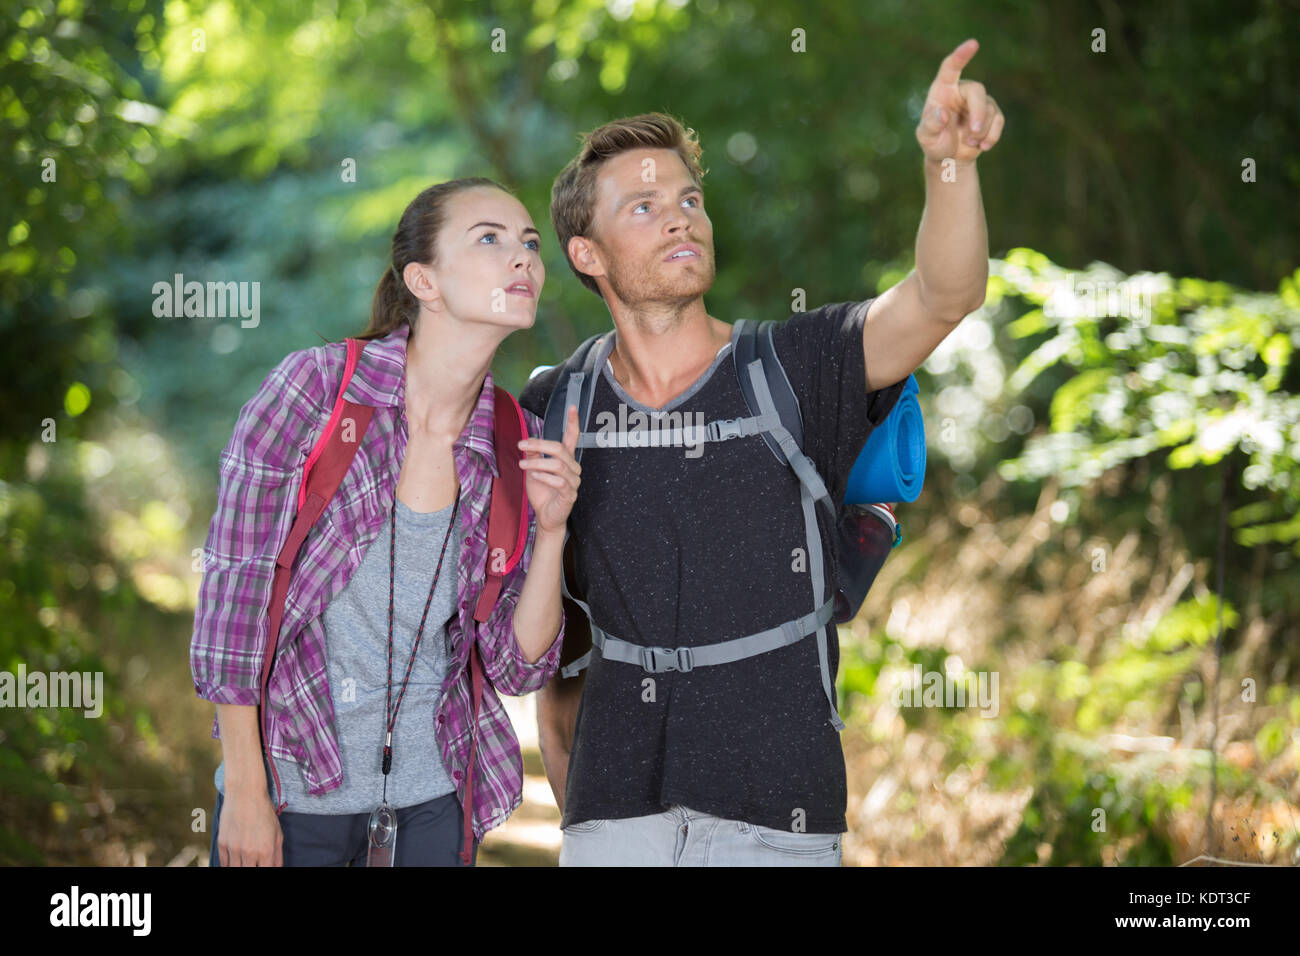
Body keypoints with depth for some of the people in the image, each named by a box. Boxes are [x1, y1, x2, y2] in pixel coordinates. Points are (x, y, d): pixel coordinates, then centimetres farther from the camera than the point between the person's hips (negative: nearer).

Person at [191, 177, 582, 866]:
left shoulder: (518, 446, -4)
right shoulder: (312, 387, -15)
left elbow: (515, 669, 0)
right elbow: (231, 599, -11)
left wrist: (551, 531, -14)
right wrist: (244, 794, -10)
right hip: (292, 789, -3)